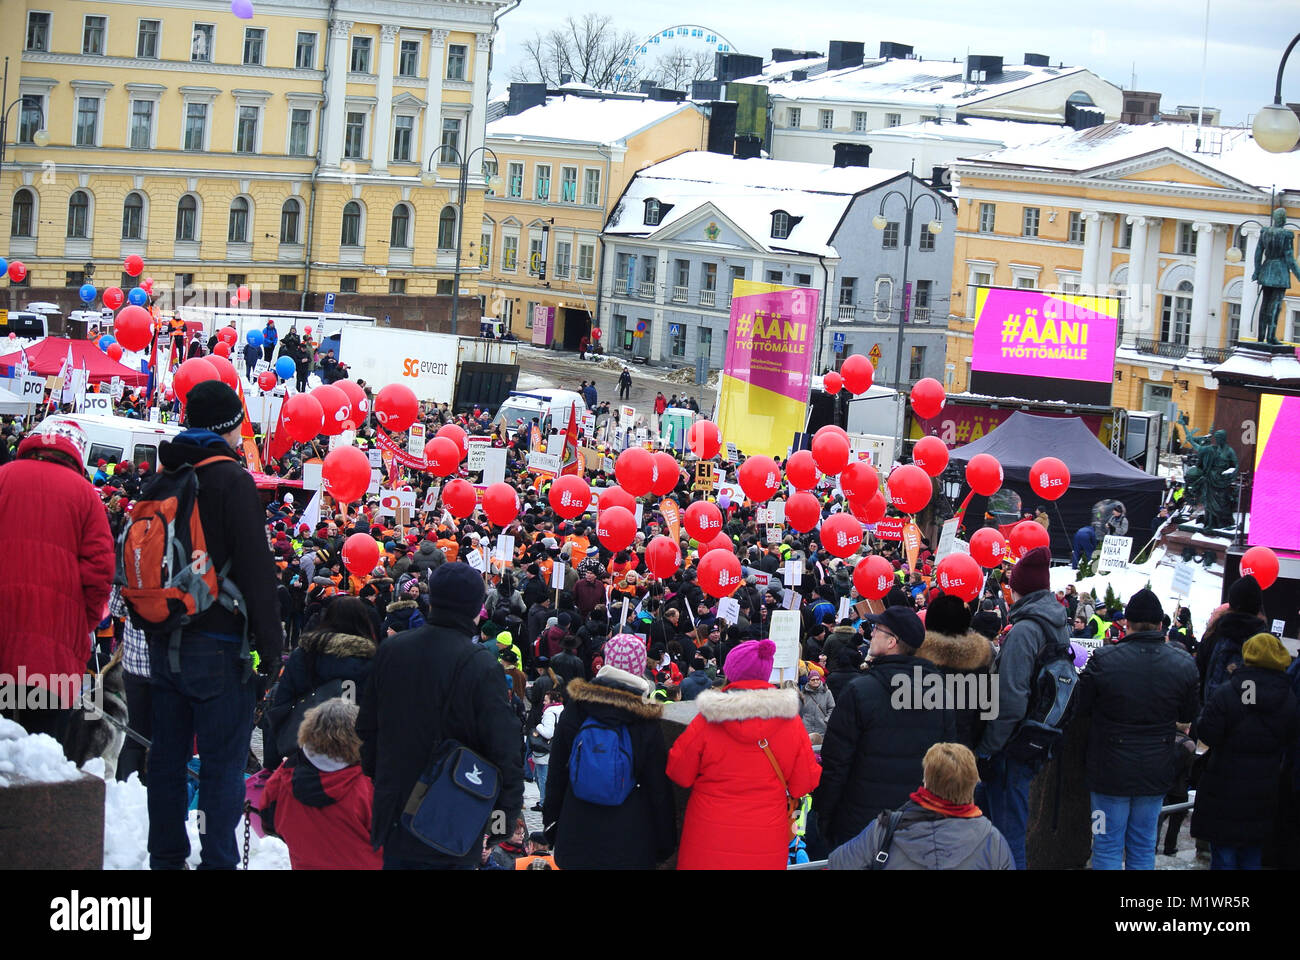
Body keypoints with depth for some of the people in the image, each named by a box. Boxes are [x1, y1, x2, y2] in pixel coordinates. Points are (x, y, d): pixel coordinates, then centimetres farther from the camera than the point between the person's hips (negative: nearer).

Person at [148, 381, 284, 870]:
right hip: (218, 645, -7)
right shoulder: (232, 481, -13)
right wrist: (272, 650, -12)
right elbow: (256, 570, -16)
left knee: (168, 755, 14)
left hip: (164, 643, 7)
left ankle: (166, 857, 22)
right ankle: (218, 861, -3)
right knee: (222, 762, -3)